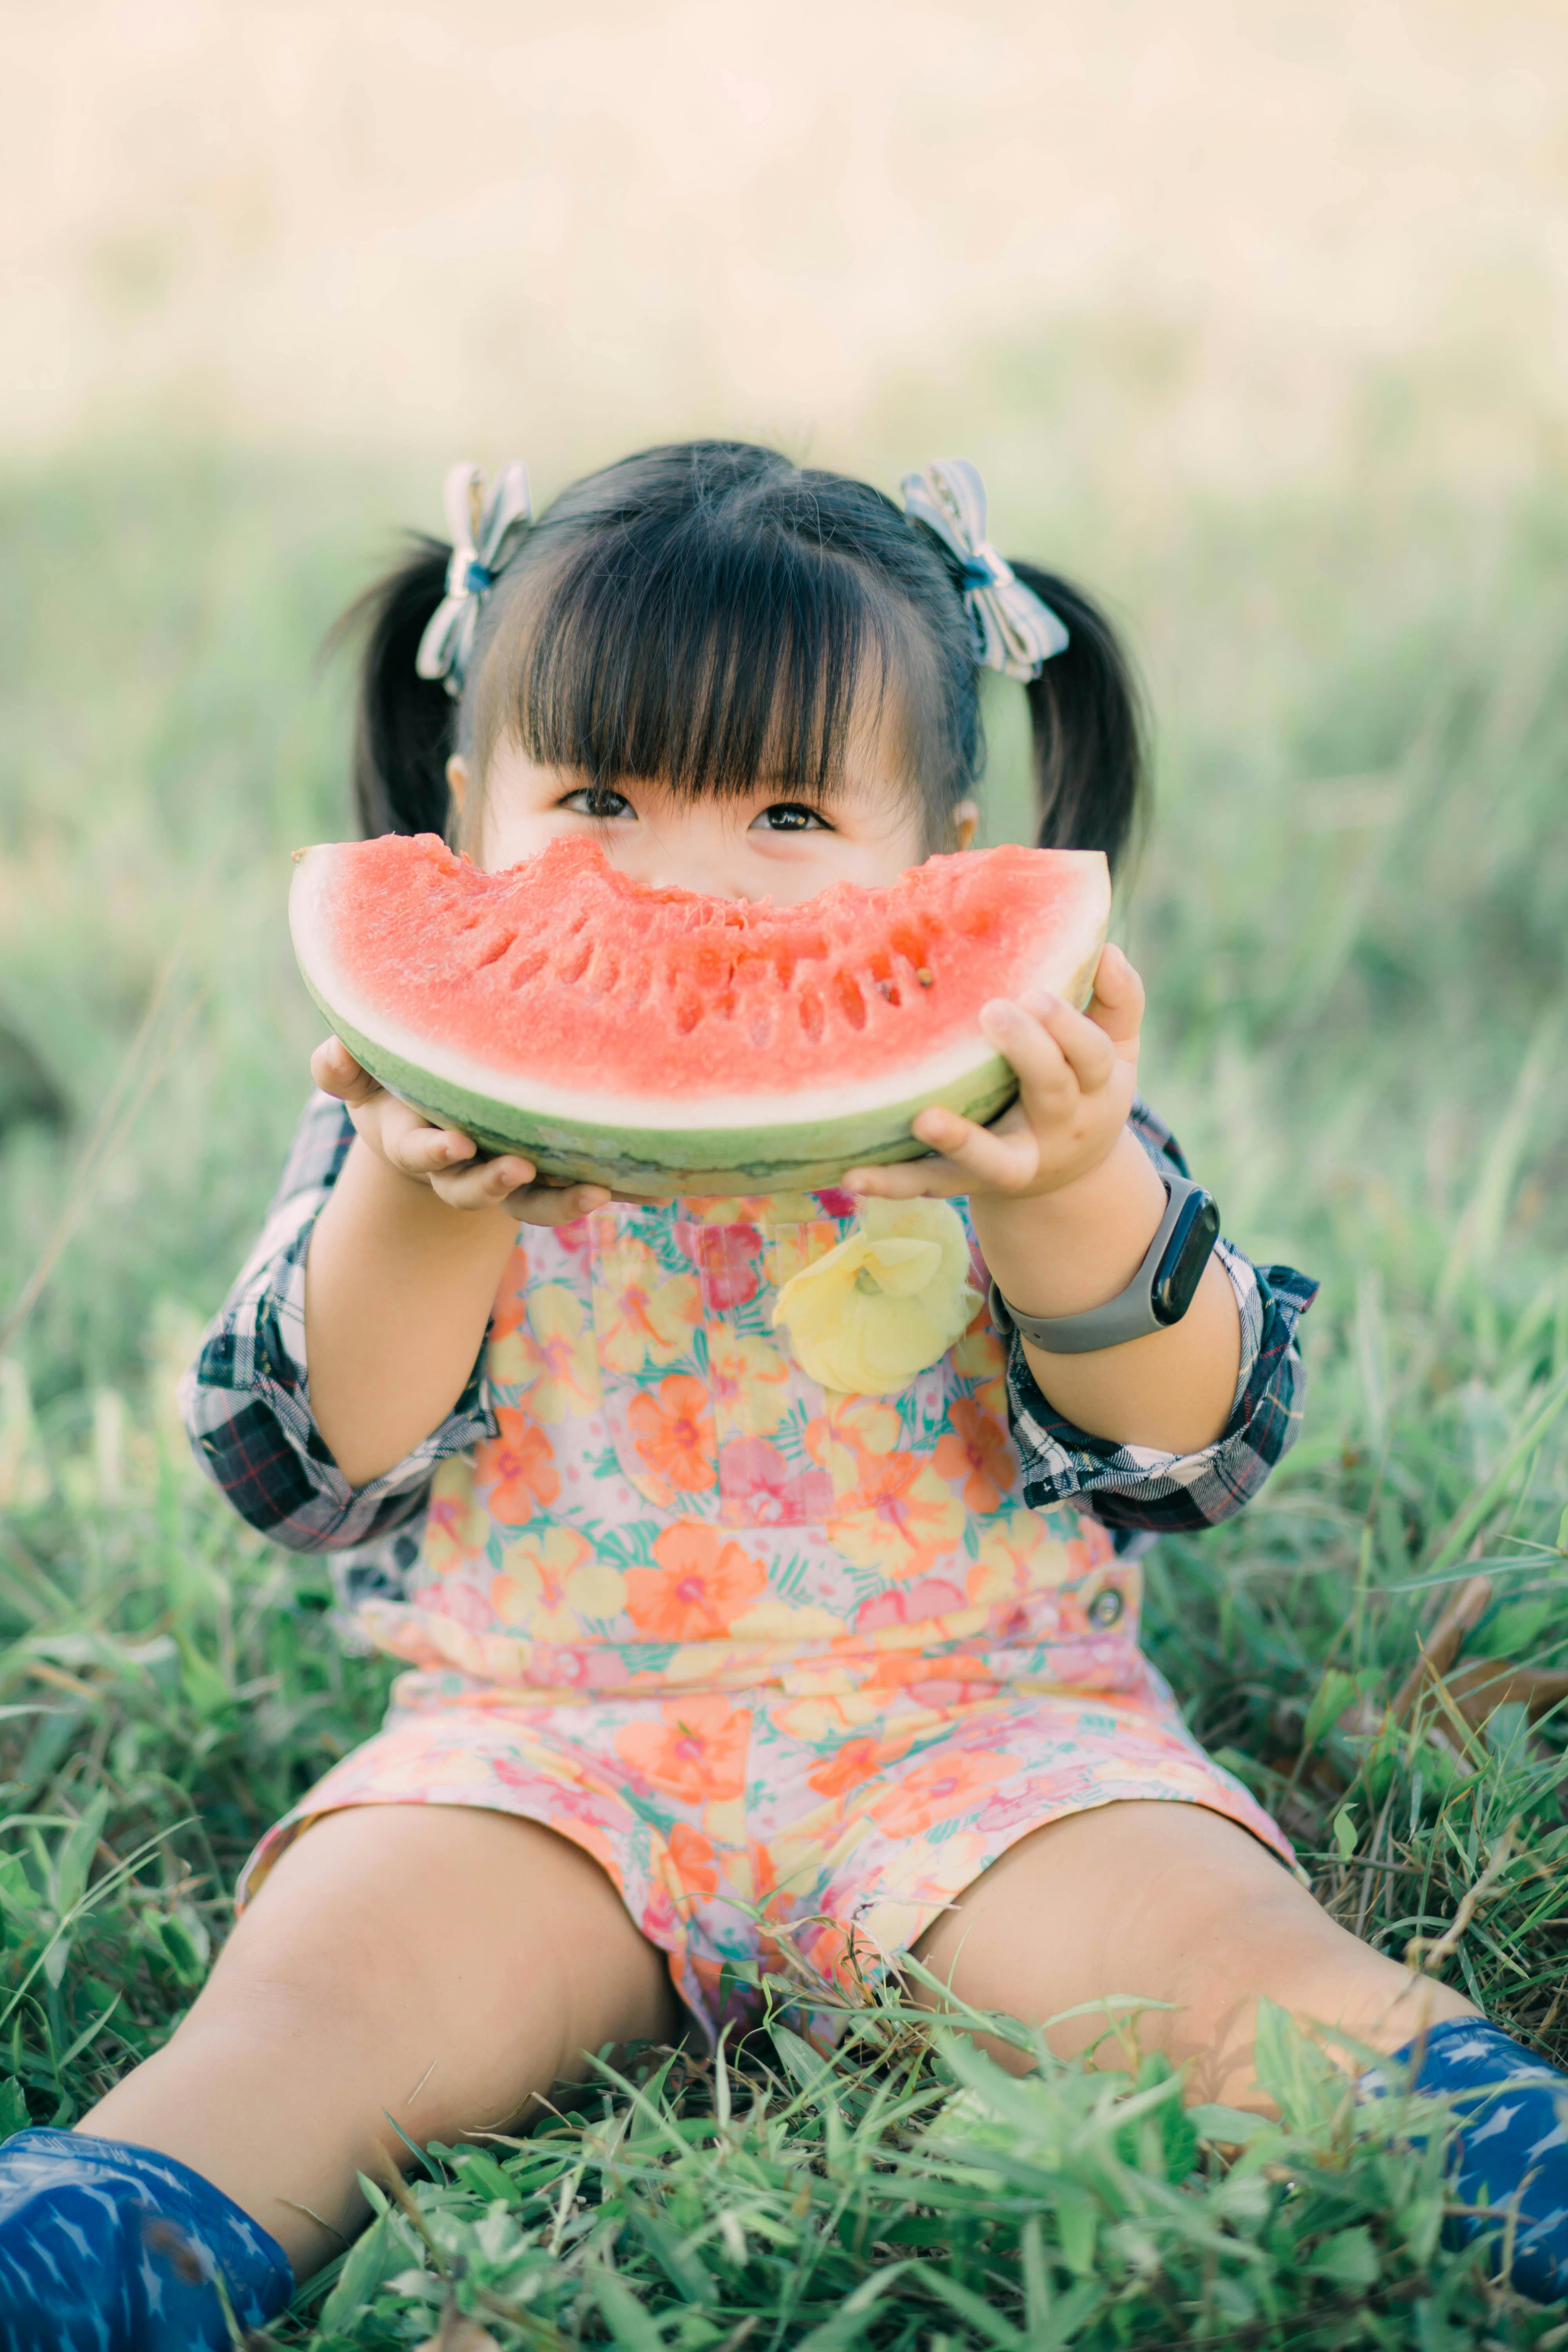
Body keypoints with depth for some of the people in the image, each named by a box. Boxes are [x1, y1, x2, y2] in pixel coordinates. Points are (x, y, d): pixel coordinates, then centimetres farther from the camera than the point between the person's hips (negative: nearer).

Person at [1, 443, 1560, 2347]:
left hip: (980, 1723, 0)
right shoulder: (421, 1122, 2)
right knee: (329, 1980, -27)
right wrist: (417, 1203, -23)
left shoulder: (1006, 1109, 0)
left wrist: (1071, 1200, -28)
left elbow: (1201, 1443, -8)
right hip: (539, 1738, 0)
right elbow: (308, 1469, -4)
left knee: (1221, 1953, -27)